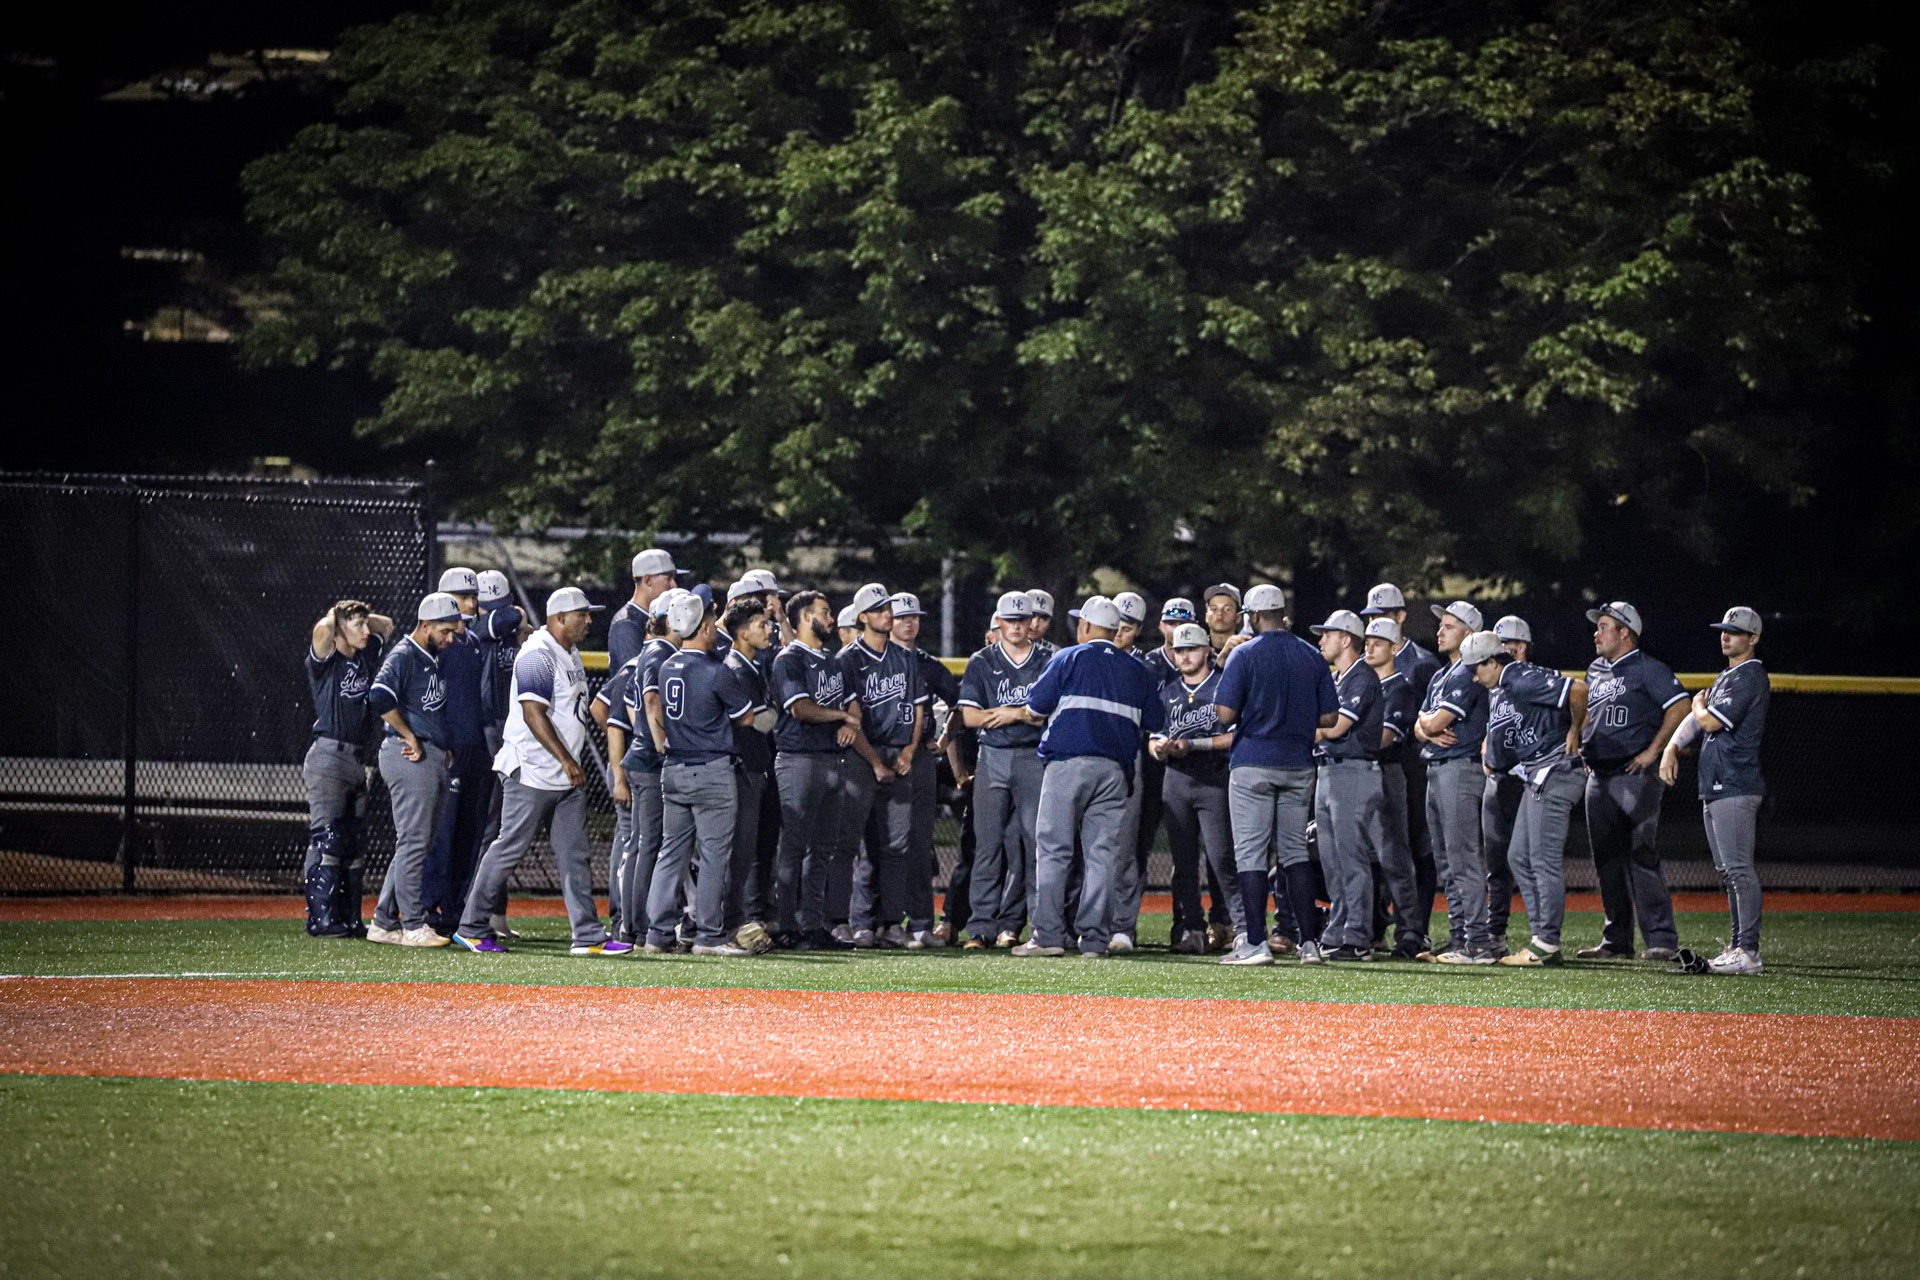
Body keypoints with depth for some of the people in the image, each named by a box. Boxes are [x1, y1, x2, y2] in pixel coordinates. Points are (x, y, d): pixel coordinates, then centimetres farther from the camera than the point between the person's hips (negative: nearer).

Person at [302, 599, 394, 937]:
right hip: (328, 756, -8)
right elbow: (323, 629, -26)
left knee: (355, 843, 8)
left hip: (359, 759, 8)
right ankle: (321, 919, -10)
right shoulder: (324, 659, -7)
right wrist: (337, 615, -5)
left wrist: (362, 616, 12)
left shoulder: (366, 656, 13)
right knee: (327, 840, -9)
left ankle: (350, 919, 12)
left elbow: (386, 624, 28)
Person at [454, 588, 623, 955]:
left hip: (567, 776, 9)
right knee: (510, 848, -3)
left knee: (574, 855, 4)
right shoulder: (539, 655, -15)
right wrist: (566, 760, -24)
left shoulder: (571, 654, 15)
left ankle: (588, 936, 3)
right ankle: (471, 928, 6)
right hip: (532, 773, -9)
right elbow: (533, 714, -22)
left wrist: (575, 762, 18)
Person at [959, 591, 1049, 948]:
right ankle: (982, 926, -2)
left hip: (1035, 759, 0)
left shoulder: (1047, 663, 8)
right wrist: (1029, 713, -4)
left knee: (1035, 841, -5)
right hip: (993, 758, 0)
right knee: (989, 843, -2)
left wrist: (1016, 713, -10)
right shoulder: (982, 663, 9)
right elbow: (969, 716, -1)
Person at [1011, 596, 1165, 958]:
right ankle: (1093, 938, -1)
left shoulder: (1069, 659, 2)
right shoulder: (1136, 671, 15)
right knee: (1102, 853, 4)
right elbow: (1156, 723, 16)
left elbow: (1034, 710, -2)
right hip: (1115, 770, 4)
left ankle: (1049, 935, -9)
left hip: (1069, 762, -4)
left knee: (1054, 850, -3)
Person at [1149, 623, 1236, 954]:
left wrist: (1193, 744, -13)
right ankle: (1189, 930, 8)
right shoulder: (1167, 689, 16)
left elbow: (1237, 736, -7)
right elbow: (1152, 737, 16)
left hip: (1215, 780, -5)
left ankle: (1243, 927, -10)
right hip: (1176, 778, 5)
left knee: (1222, 858, -12)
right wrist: (1159, 747, -8)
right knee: (1183, 860, 5)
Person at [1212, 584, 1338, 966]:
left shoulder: (1245, 655, -8)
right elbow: (1329, 717, 5)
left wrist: (1255, 709, 8)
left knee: (1251, 853, -1)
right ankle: (1309, 941, 6)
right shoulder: (1311, 657, 5)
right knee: (1295, 852, 11)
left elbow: (1225, 714, -13)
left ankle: (1256, 944, -6)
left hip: (1253, 765, -4)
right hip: (1298, 766, 4)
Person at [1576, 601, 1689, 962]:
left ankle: (1662, 939, -13)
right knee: (1607, 860, 9)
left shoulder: (1648, 670, -7)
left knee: (1641, 857, -13)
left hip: (1636, 776, -8)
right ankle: (1616, 940, 14)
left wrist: (1653, 752, -16)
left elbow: (1679, 707, -16)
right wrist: (1582, 748, 17)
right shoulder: (1596, 671, 18)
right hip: (1600, 778, 8)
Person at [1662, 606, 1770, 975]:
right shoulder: (1725, 678, 21)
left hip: (1735, 788, -11)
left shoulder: (1751, 676, -10)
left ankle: (1748, 952, -16)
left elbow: (1711, 721, -15)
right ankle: (1739, 948, 16)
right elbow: (1697, 721, 21)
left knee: (1739, 868, -13)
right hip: (1714, 789, 11)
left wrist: (1700, 706, 7)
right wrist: (1672, 748, 5)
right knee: (1728, 872, 12)